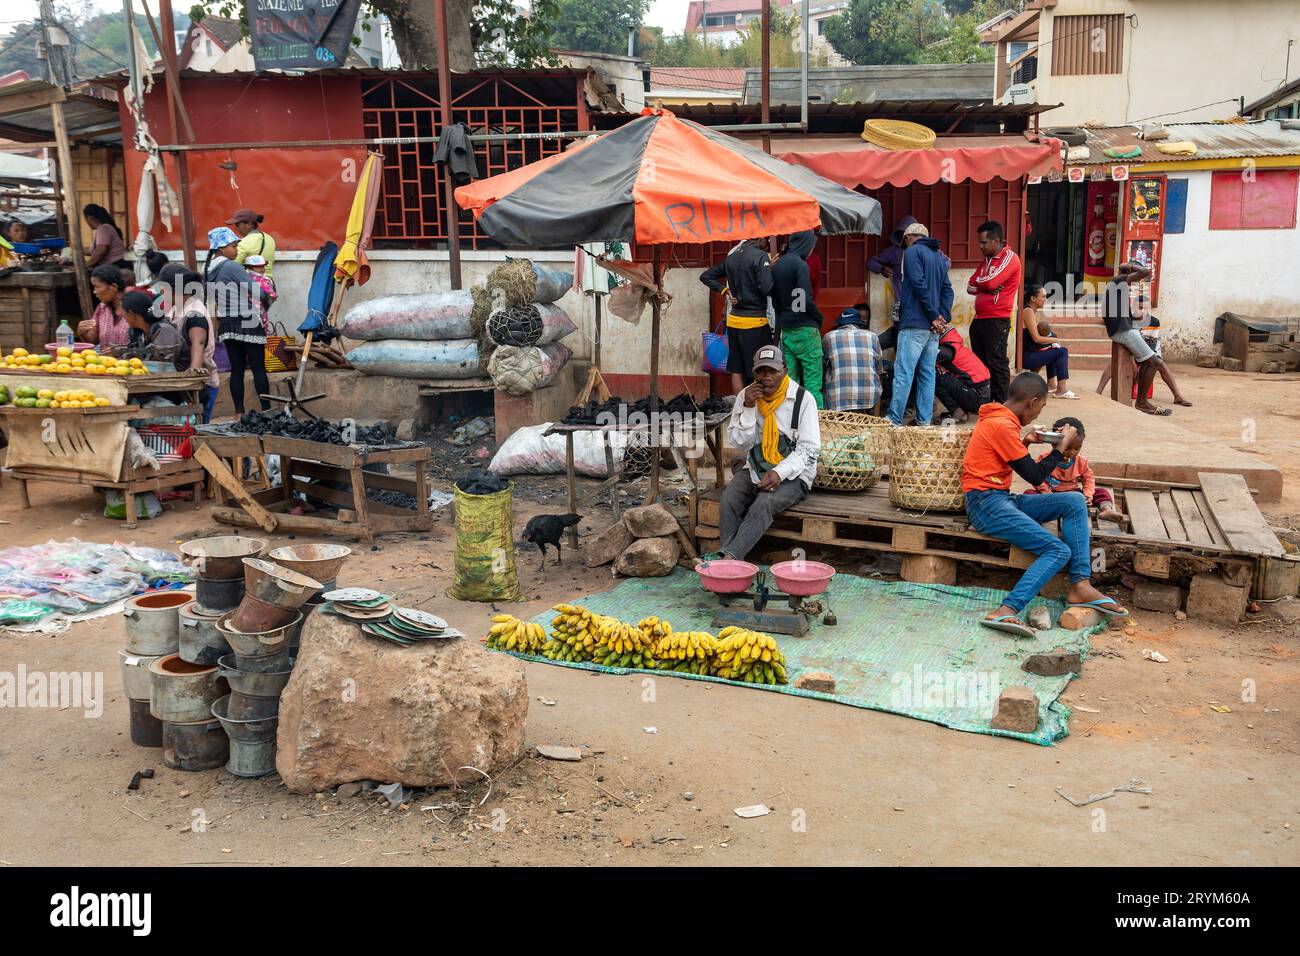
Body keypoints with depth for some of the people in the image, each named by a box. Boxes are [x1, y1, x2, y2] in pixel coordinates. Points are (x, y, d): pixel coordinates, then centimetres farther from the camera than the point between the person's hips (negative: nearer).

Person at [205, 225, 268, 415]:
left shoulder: (207, 269, 7)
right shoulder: (232, 267, -16)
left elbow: (212, 301, 15)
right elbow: (257, 292, -17)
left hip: (226, 323, 7)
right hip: (247, 323, -7)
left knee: (236, 369, 10)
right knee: (258, 368, -2)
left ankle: (239, 411, 9)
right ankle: (266, 410, -1)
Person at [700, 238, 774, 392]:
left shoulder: (731, 256, 11)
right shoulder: (760, 256, -12)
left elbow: (705, 276, 18)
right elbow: (766, 288, -21)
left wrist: (725, 290, 10)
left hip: (734, 320, 7)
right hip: (755, 321, -7)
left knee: (736, 370, 9)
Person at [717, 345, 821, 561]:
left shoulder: (803, 398, -6)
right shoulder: (746, 396, 4)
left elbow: (809, 448, -10)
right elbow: (740, 443, 2)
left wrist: (780, 473, -23)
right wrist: (748, 408, -11)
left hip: (792, 475, -3)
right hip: (755, 469, 4)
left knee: (763, 504, -33)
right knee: (729, 498, -27)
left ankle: (730, 557, -39)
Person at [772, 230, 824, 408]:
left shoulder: (777, 265, 10)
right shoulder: (800, 265, -13)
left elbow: (774, 299, 15)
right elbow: (806, 300, -18)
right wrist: (819, 319, -3)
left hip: (785, 329, 8)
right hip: (804, 328, -8)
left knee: (790, 378, 11)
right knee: (813, 380, -4)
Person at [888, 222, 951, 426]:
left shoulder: (912, 251, -3)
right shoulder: (939, 256, 20)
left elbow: (919, 285, -13)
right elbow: (947, 290, 13)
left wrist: (935, 316, -10)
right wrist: (943, 317, 3)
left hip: (915, 323, -8)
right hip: (934, 326, 8)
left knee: (903, 372, -9)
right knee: (927, 373, 9)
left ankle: (894, 419, -11)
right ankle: (924, 420, 10)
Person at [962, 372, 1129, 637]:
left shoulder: (999, 419, 15)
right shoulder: (1002, 425, -16)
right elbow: (1036, 476, -11)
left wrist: (1024, 443, 12)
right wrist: (1063, 444, -1)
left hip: (1002, 500, 10)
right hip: (986, 503, -10)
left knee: (1075, 502, 1)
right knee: (1059, 550, -19)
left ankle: (1080, 584, -9)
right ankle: (1007, 611, -32)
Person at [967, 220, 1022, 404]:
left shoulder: (1010, 258, -8)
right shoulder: (986, 260, 19)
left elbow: (991, 282, -20)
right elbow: (971, 287, 12)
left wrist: (979, 281, 1)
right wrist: (986, 286, -7)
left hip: (996, 320, -9)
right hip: (979, 318, 9)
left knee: (997, 363, -7)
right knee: (980, 363, 12)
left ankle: (1002, 403, -3)